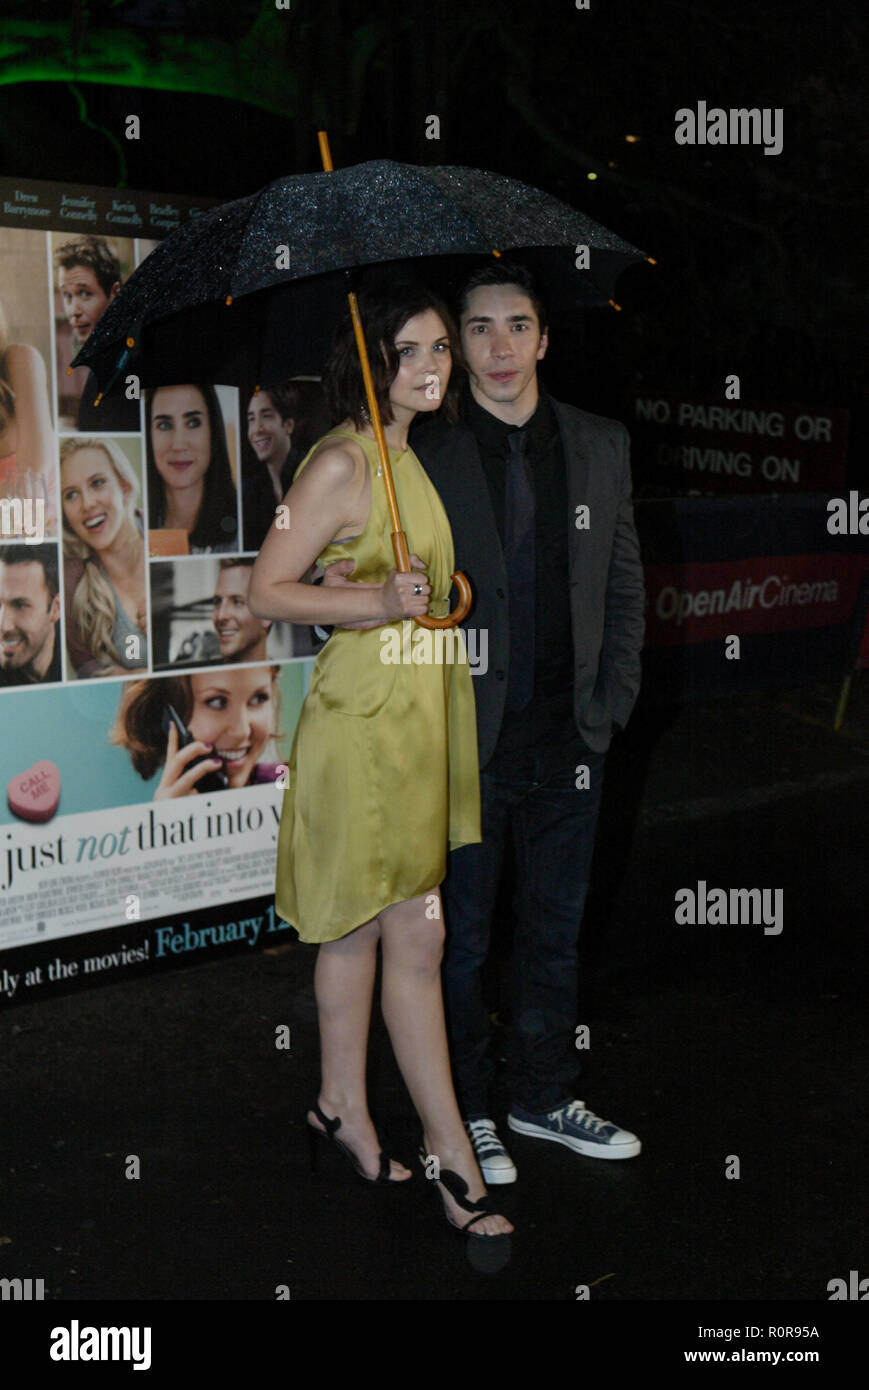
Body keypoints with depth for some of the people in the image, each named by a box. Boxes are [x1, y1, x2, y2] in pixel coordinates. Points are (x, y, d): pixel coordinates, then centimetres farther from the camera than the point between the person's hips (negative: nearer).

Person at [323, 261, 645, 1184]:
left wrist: (611, 703, 3)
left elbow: (623, 584, 9)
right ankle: (463, 1112, 26)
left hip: (568, 738, 4)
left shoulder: (601, 447, 6)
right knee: (458, 936, 9)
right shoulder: (419, 454, -6)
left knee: (555, 932, 16)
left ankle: (543, 1098, 34)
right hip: (463, 741, -3)